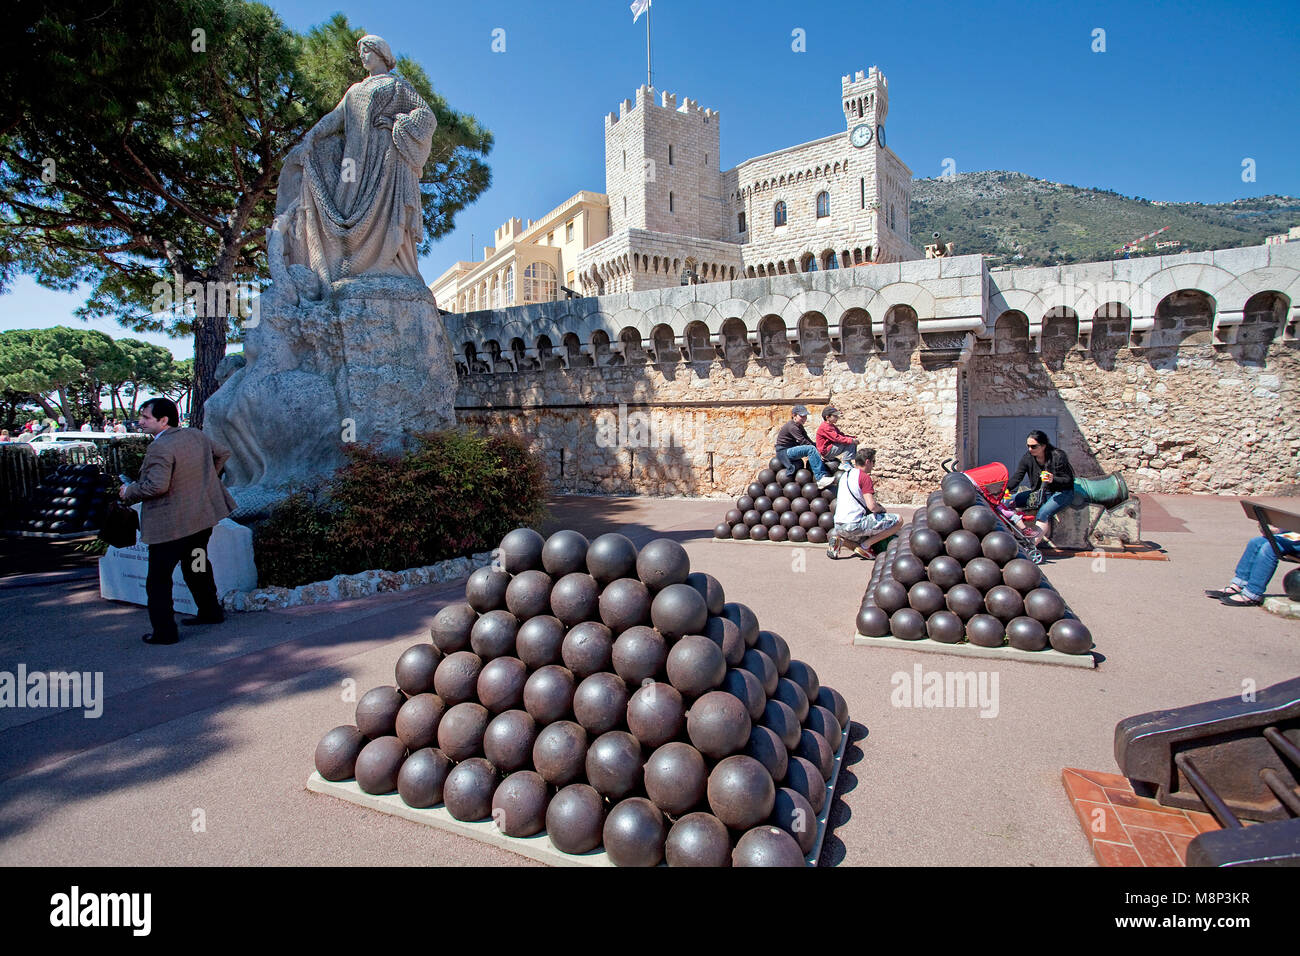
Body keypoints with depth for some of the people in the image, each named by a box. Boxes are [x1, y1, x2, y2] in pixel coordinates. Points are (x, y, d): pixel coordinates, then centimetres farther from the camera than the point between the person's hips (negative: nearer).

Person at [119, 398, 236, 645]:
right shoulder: (196, 435, 5)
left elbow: (157, 485, -28)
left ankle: (164, 631, 5)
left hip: (170, 524, -9)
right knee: (197, 568, 24)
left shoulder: (159, 448, -20)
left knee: (158, 579, 3)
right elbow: (222, 453, 18)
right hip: (203, 516, 9)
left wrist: (129, 491, -10)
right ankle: (211, 611, 33)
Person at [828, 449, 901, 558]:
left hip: (838, 526, 8)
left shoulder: (846, 475, 17)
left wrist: (870, 486, 25)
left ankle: (839, 539, 4)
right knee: (898, 519, -2)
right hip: (854, 525, -8)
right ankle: (864, 546, -5)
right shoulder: (865, 477, -9)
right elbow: (872, 506, -17)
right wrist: (882, 509, 4)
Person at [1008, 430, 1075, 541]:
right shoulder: (1028, 458, -4)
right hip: (1039, 492, 6)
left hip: (1061, 492, -6)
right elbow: (1016, 478, -10)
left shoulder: (1058, 456, -17)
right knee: (1008, 501, -12)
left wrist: (1053, 480, -36)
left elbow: (1068, 480, -14)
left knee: (1043, 513, -36)